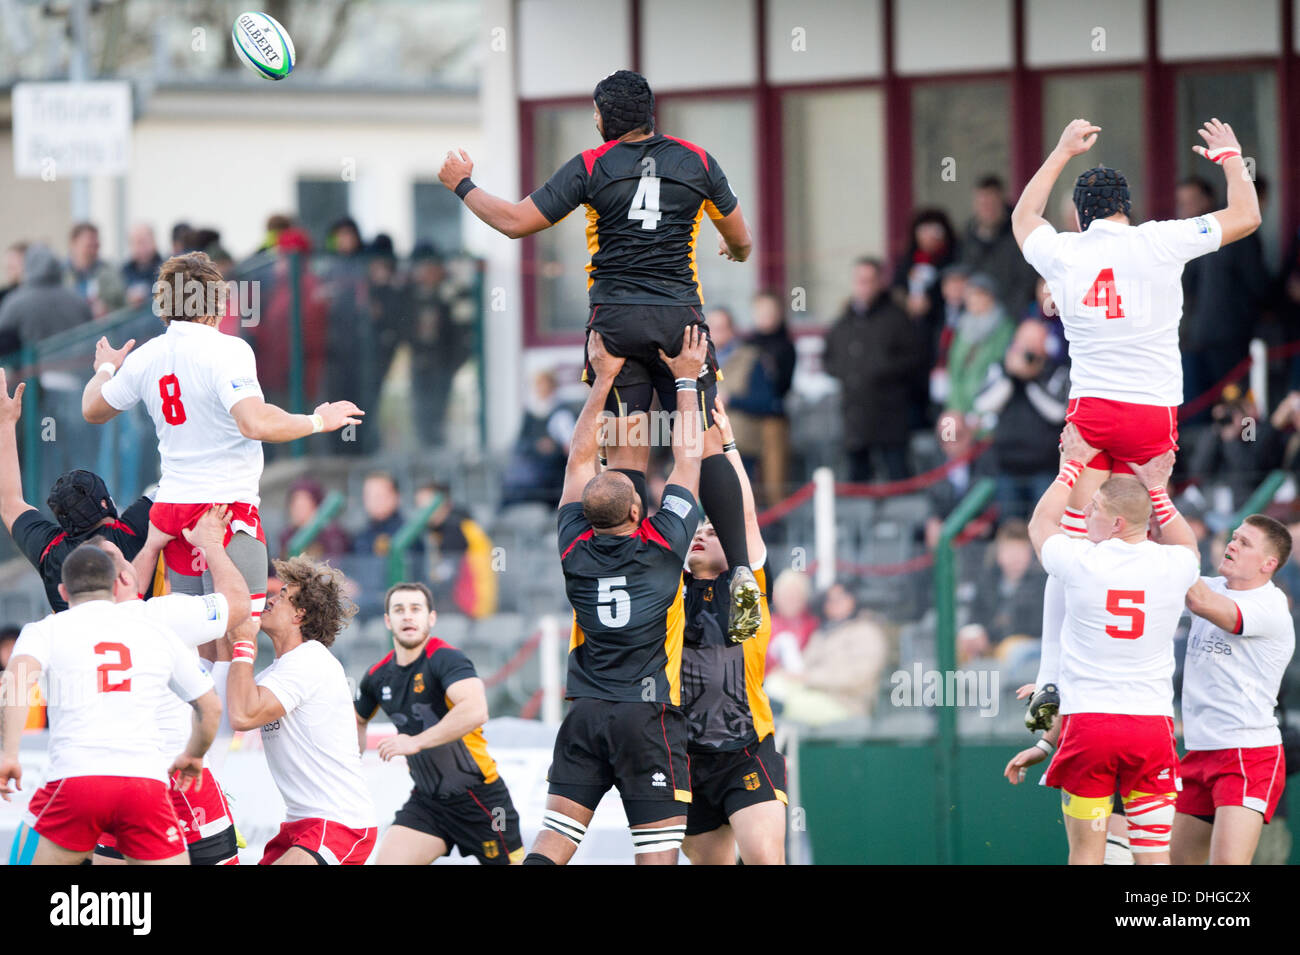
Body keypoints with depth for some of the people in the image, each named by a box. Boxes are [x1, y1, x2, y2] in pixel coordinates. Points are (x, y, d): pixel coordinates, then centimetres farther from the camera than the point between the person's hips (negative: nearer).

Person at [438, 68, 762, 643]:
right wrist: (737, 250, 42)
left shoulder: (592, 167, -1)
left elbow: (517, 222, 0)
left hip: (616, 320, -1)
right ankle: (741, 570, -16)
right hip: (681, 315, 1)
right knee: (705, 444, -1)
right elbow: (740, 239, 18)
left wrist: (463, 186, 16)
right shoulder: (696, 162, 6)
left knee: (626, 451, 1)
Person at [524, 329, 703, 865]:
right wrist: (686, 379, 17)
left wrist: (604, 378, 20)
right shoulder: (664, 545, -4)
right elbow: (686, 458, 7)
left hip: (586, 715, 4)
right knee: (657, 852, -7)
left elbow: (580, 459, 16)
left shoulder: (576, 549, 3)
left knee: (552, 843, 1)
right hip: (649, 717, -4)